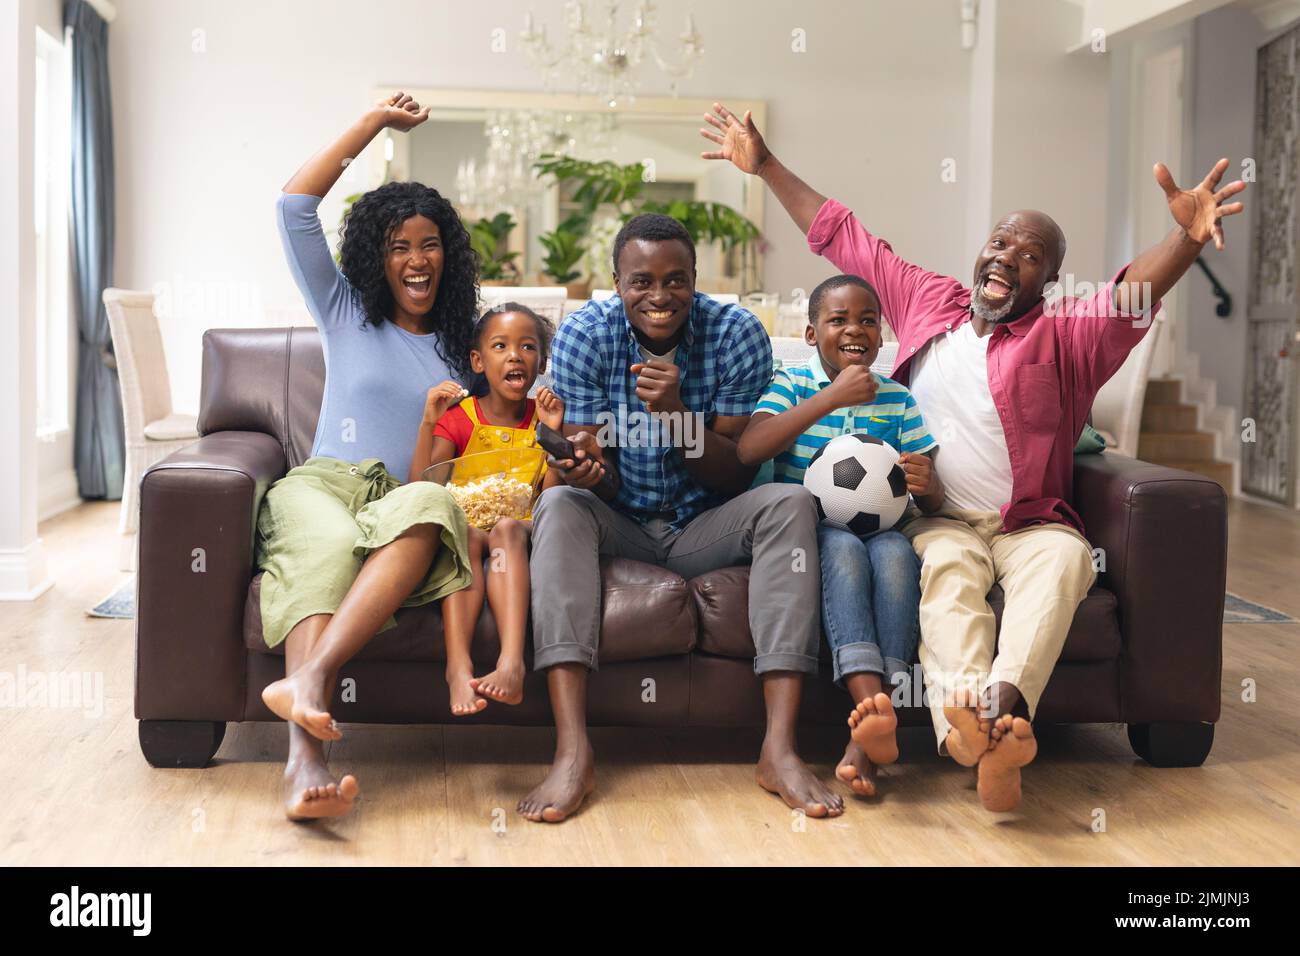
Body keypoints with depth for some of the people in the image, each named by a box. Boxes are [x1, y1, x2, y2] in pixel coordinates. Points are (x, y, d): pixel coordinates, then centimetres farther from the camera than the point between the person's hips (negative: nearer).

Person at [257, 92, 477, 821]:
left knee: (433, 503, -39)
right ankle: (307, 759, -61)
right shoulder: (345, 313, 22)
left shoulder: (464, 345, 26)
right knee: (328, 548, -40)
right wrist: (373, 124, 17)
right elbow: (295, 206, 15)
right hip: (321, 485, -1)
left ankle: (307, 680, -55)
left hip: (409, 503, 1)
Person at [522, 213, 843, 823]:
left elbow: (737, 479, -11)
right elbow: (602, 484, -11)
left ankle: (779, 748, -34)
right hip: (620, 527, 0)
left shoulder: (738, 334, -10)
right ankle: (572, 751, -41)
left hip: (706, 529, 0)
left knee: (789, 503, -27)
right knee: (558, 504, -30)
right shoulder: (584, 334, -10)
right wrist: (586, 467, -36)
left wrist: (675, 410, -27)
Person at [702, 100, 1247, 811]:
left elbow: (1134, 295, -16)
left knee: (1063, 559, -34)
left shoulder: (1065, 337, 4)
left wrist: (1187, 235, -38)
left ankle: (1003, 704, -55)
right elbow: (845, 239, 20)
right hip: (940, 519, 1)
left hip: (1031, 523, -1)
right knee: (948, 567, -33)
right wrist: (765, 166, 22)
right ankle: (965, 721, -57)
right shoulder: (927, 300, 15)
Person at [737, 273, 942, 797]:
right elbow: (748, 451, -17)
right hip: (808, 532, -2)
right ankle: (875, 712, -49)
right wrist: (831, 398, -20)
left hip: (879, 528, 2)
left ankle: (865, 737, -39)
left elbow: (934, 499, 9)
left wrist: (925, 485, -18)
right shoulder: (791, 385, 5)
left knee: (895, 551, -33)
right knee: (844, 546, -36)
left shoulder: (897, 400, 14)